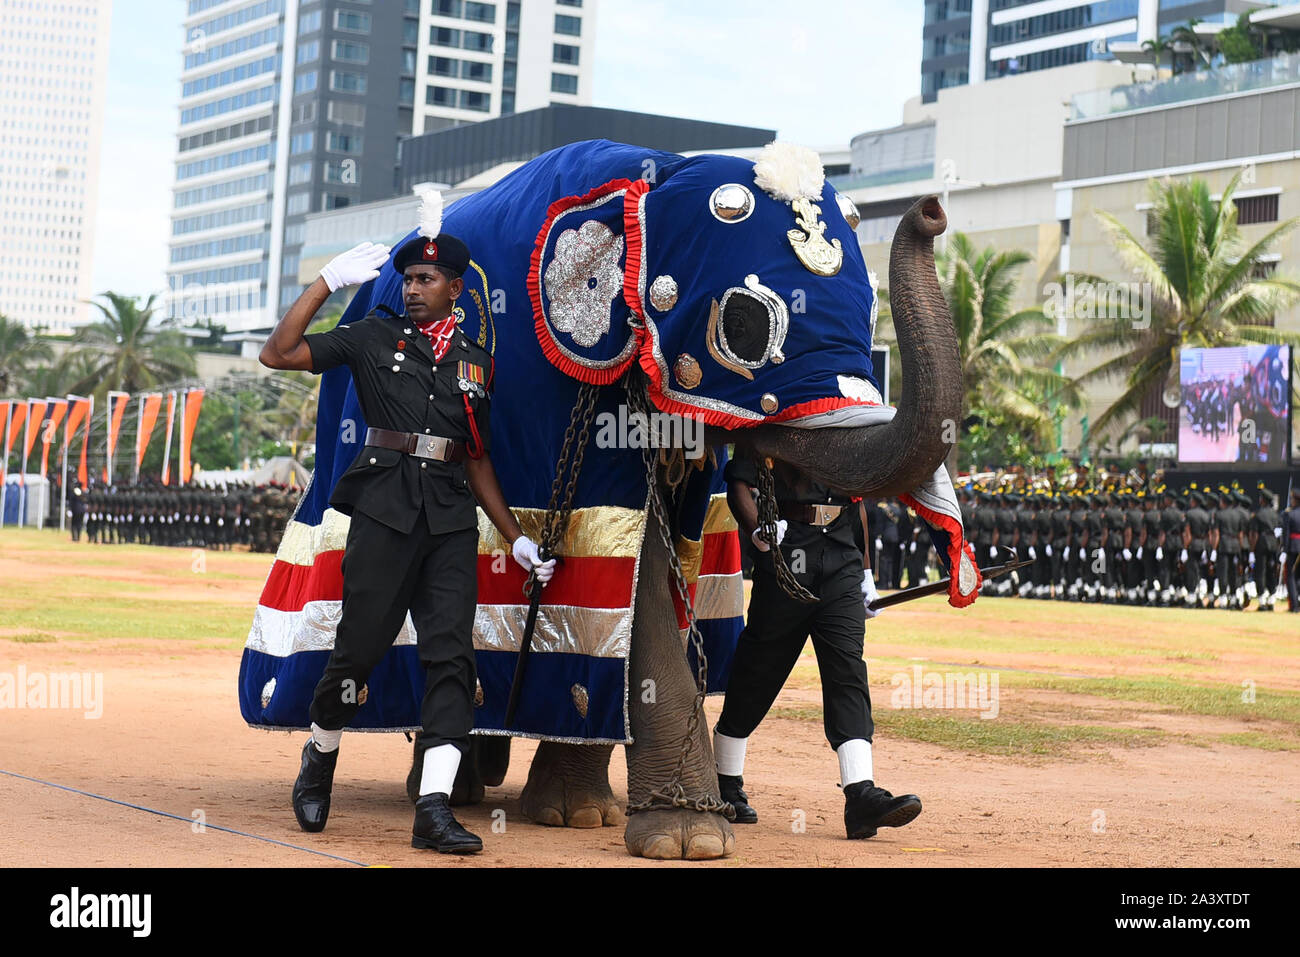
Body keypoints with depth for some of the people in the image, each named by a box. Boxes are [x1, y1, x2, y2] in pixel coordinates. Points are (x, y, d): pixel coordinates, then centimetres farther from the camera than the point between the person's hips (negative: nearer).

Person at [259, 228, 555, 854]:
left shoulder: (475, 362, 20)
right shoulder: (374, 339, 12)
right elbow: (277, 354, 2)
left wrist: (516, 539, 15)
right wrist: (328, 282, -2)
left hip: (453, 520, 3)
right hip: (384, 510, -2)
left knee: (451, 655, -9)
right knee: (360, 645, -5)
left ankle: (434, 808, -13)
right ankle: (319, 758, 23)